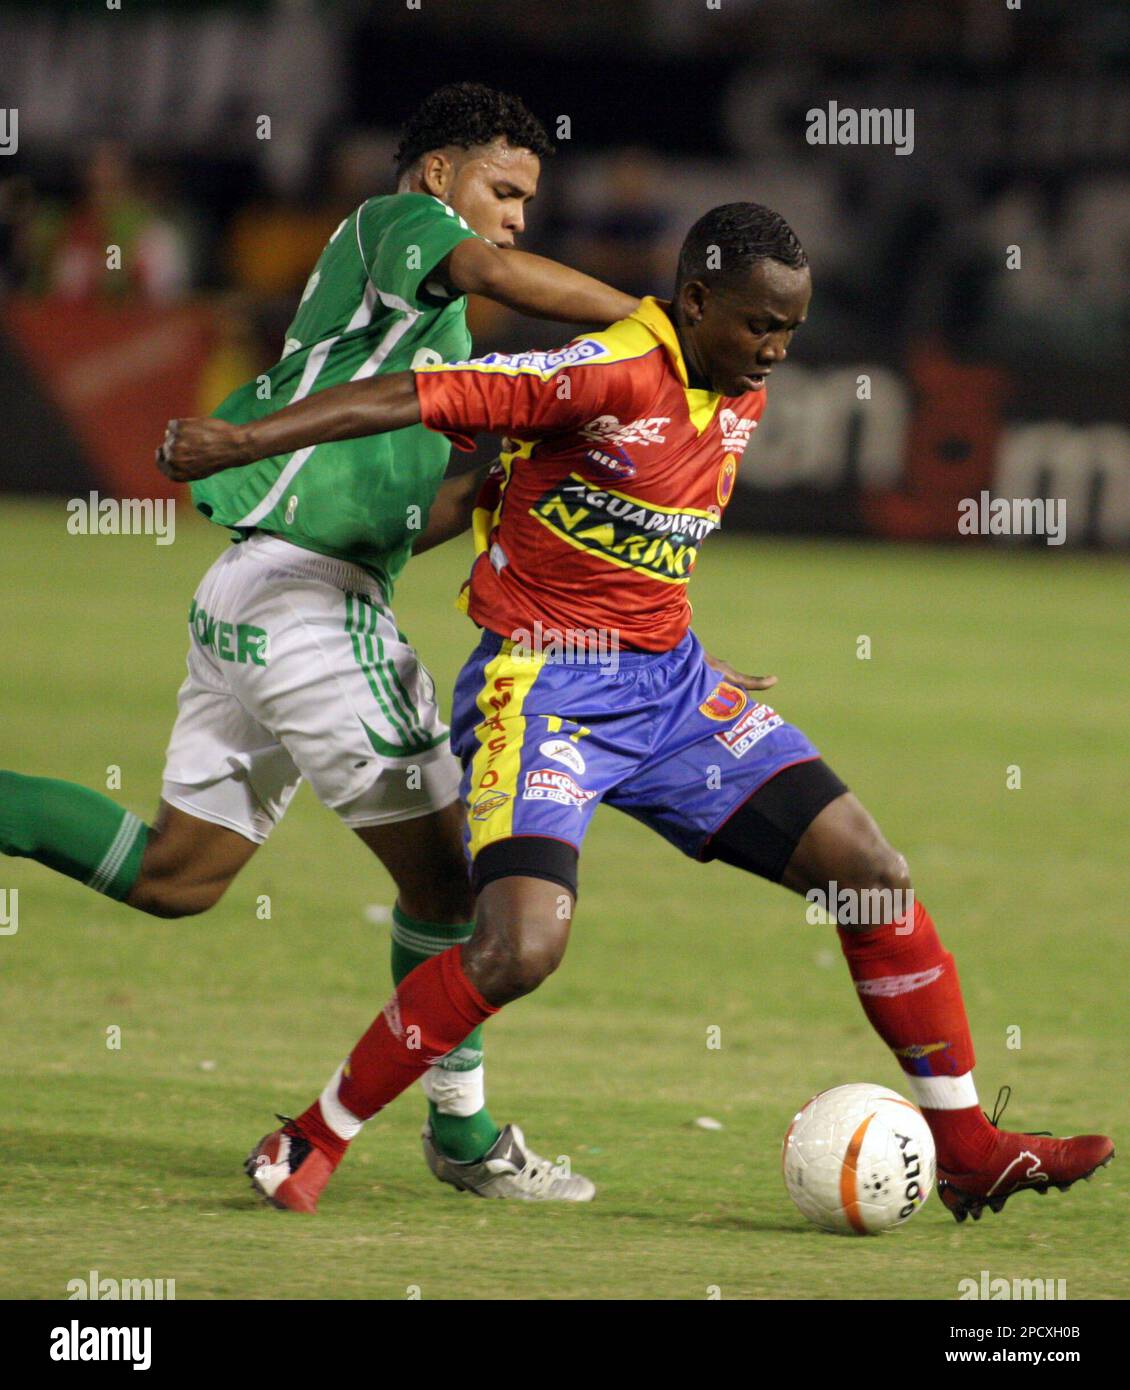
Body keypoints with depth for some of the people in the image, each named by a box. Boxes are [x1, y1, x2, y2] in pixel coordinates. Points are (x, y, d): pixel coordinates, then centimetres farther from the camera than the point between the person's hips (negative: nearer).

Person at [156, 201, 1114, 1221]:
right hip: (546, 687, -8)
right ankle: (307, 1148, -7)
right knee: (522, 948, -25)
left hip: (670, 681, 8)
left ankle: (968, 1155, 12)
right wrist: (240, 442, -28)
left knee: (873, 874, 1)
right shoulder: (607, 376, -19)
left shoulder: (742, 395, 6)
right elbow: (412, 398, -23)